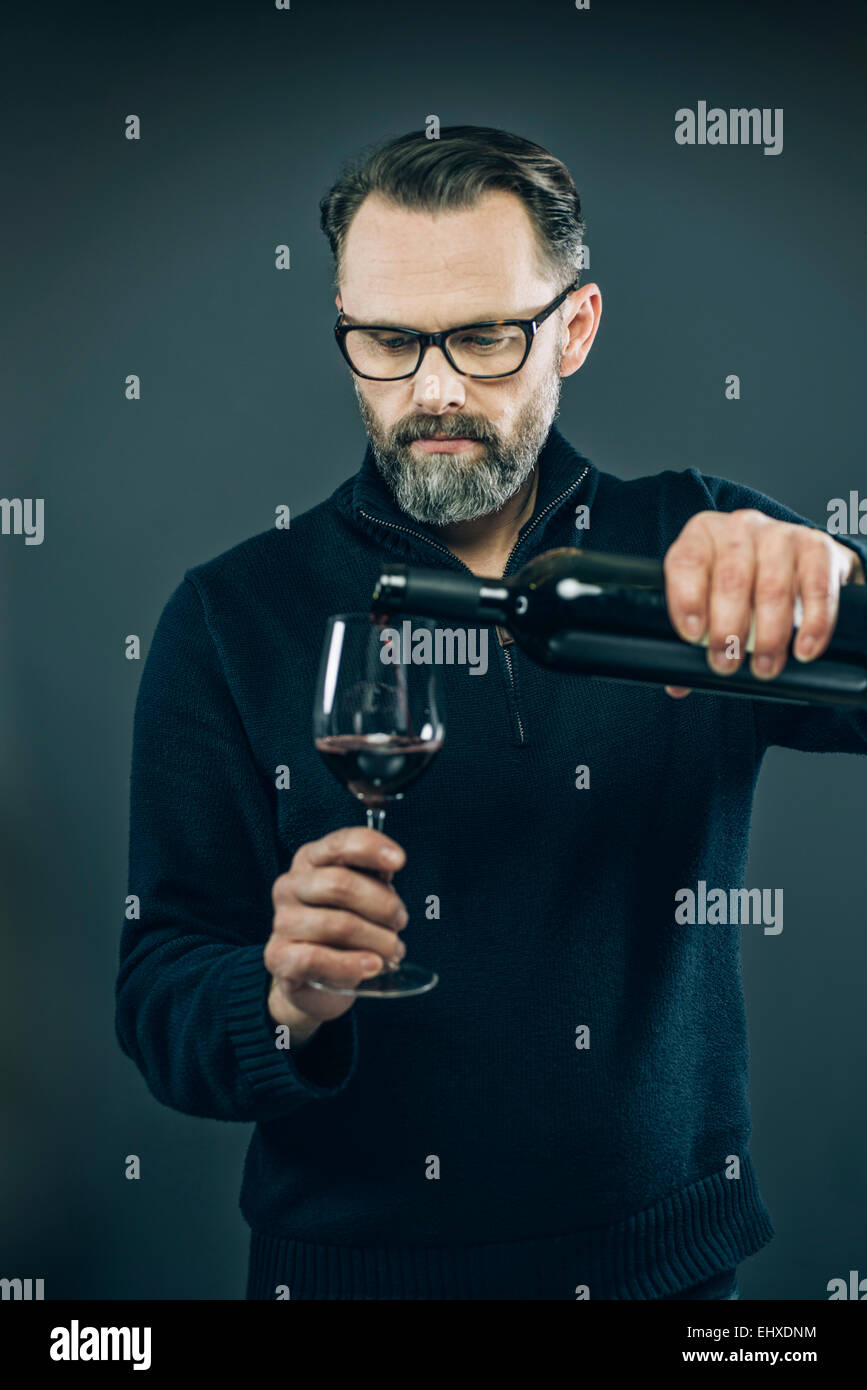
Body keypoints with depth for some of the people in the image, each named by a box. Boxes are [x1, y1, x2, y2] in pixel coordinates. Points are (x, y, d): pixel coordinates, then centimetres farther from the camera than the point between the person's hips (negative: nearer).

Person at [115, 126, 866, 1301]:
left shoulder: (690, 547, -4)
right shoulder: (233, 619, -7)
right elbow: (160, 1001, -8)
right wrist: (286, 1001, -29)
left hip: (670, 1254, 1)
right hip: (358, 1265, 0)